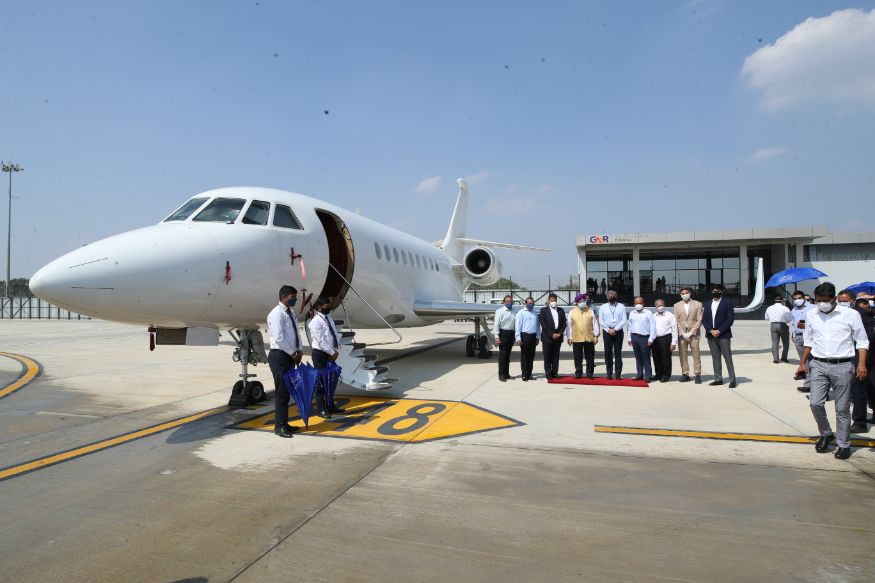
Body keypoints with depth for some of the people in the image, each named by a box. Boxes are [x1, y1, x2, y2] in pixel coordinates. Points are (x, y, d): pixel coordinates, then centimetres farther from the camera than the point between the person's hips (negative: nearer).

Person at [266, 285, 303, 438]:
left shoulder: (291, 313, 13)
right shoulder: (277, 313, -15)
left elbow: (296, 333, 17)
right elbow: (278, 338, -22)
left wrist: (299, 351, 3)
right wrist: (293, 353, -15)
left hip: (290, 356, 9)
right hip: (279, 356, -9)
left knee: (287, 391, 13)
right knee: (282, 391, -5)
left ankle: (284, 424, 21)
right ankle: (279, 426, 4)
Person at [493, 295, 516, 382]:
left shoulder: (513, 312, 7)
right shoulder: (500, 311, -4)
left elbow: (516, 324, 8)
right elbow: (496, 324, -7)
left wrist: (516, 336, 5)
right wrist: (497, 337, -13)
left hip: (511, 334, 4)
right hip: (503, 333, -4)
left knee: (508, 355, 13)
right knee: (502, 355, -2)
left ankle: (506, 374, 22)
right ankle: (501, 375, 5)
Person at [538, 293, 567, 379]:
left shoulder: (561, 310, 12)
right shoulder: (543, 310, 0)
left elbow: (564, 323, 10)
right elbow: (543, 323, -7)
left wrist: (560, 333, -4)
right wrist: (551, 334, -12)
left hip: (558, 337, 3)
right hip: (547, 337, -3)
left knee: (556, 356, 7)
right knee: (547, 357, -1)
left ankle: (555, 373, 12)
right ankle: (548, 374, 4)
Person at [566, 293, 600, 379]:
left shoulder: (590, 311, 6)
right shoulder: (572, 312, 5)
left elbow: (595, 324, 6)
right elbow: (569, 326, 5)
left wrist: (596, 335, 1)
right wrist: (569, 338, 3)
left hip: (589, 338, 0)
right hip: (576, 338, 0)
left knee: (590, 357, 6)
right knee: (578, 357, 5)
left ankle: (590, 373, 16)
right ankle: (578, 373, 15)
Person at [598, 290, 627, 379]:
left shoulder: (621, 306, 6)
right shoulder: (603, 307, 8)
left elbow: (624, 320, -2)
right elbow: (601, 321, 2)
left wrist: (615, 329, -11)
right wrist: (608, 330, -9)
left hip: (618, 331, -1)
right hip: (607, 331, 1)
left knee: (618, 353, 1)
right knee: (608, 353, 1)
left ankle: (618, 374, 5)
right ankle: (609, 374, 7)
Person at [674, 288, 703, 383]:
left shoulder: (698, 304, 4)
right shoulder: (677, 305, 10)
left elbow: (699, 320, -1)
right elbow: (676, 321, 5)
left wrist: (690, 333, -9)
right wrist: (683, 333, -6)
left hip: (693, 334, -2)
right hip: (681, 334, 2)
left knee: (696, 355, -2)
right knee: (682, 355, 2)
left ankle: (697, 375, 3)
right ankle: (685, 374, 9)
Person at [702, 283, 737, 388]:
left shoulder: (727, 303, 1)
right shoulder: (708, 305, 14)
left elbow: (730, 319, -7)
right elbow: (704, 320, 9)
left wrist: (719, 331, -13)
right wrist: (711, 331, -7)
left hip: (723, 335, -4)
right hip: (711, 335, 4)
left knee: (727, 357, -5)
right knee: (715, 358, 8)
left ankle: (732, 380, 0)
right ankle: (718, 379, 14)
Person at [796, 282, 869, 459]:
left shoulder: (850, 314, -2)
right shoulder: (811, 315, 7)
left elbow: (862, 341, 1)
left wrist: (861, 364, -10)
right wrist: (802, 363, 15)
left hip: (842, 366, -3)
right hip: (819, 365, 3)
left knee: (842, 408, 3)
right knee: (815, 403, -4)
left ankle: (844, 444, 16)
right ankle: (826, 434, 19)